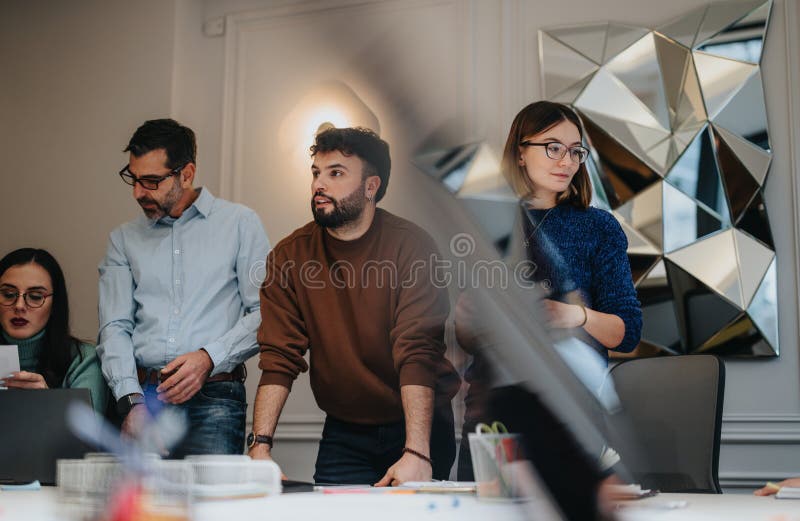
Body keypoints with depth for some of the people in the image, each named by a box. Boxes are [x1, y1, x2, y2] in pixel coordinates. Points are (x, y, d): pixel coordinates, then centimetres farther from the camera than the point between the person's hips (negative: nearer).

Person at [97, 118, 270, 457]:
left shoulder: (239, 223, 7)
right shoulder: (124, 240, 16)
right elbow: (114, 327, 7)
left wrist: (209, 357, -13)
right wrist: (132, 401, -8)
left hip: (213, 395, -2)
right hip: (143, 394, 3)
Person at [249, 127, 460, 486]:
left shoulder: (411, 246, -17)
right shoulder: (290, 255, -6)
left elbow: (418, 355, -25)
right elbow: (280, 359, -8)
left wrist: (417, 453, -34)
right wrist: (260, 444, -19)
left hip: (419, 425, -2)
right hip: (342, 433, 3)